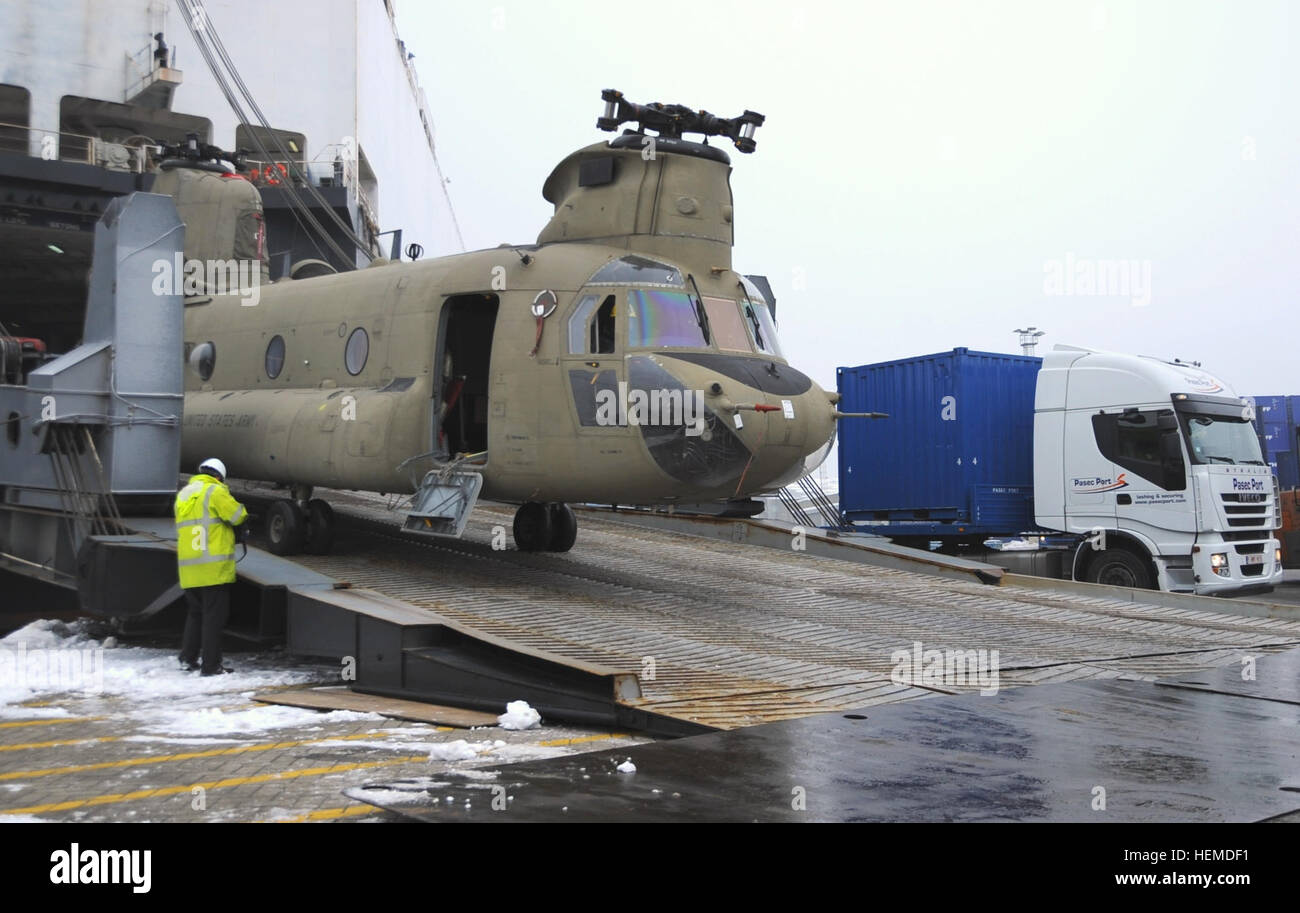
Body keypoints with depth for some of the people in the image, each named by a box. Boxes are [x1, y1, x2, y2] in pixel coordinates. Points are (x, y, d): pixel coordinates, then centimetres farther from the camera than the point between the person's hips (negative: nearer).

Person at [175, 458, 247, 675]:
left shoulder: (183, 494, 18)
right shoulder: (214, 491, -6)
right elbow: (238, 515, -13)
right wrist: (244, 517, 11)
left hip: (188, 567, 7)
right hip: (214, 567, -7)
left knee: (195, 613, 21)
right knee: (214, 616, -3)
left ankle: (188, 658, 21)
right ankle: (210, 665, -2)